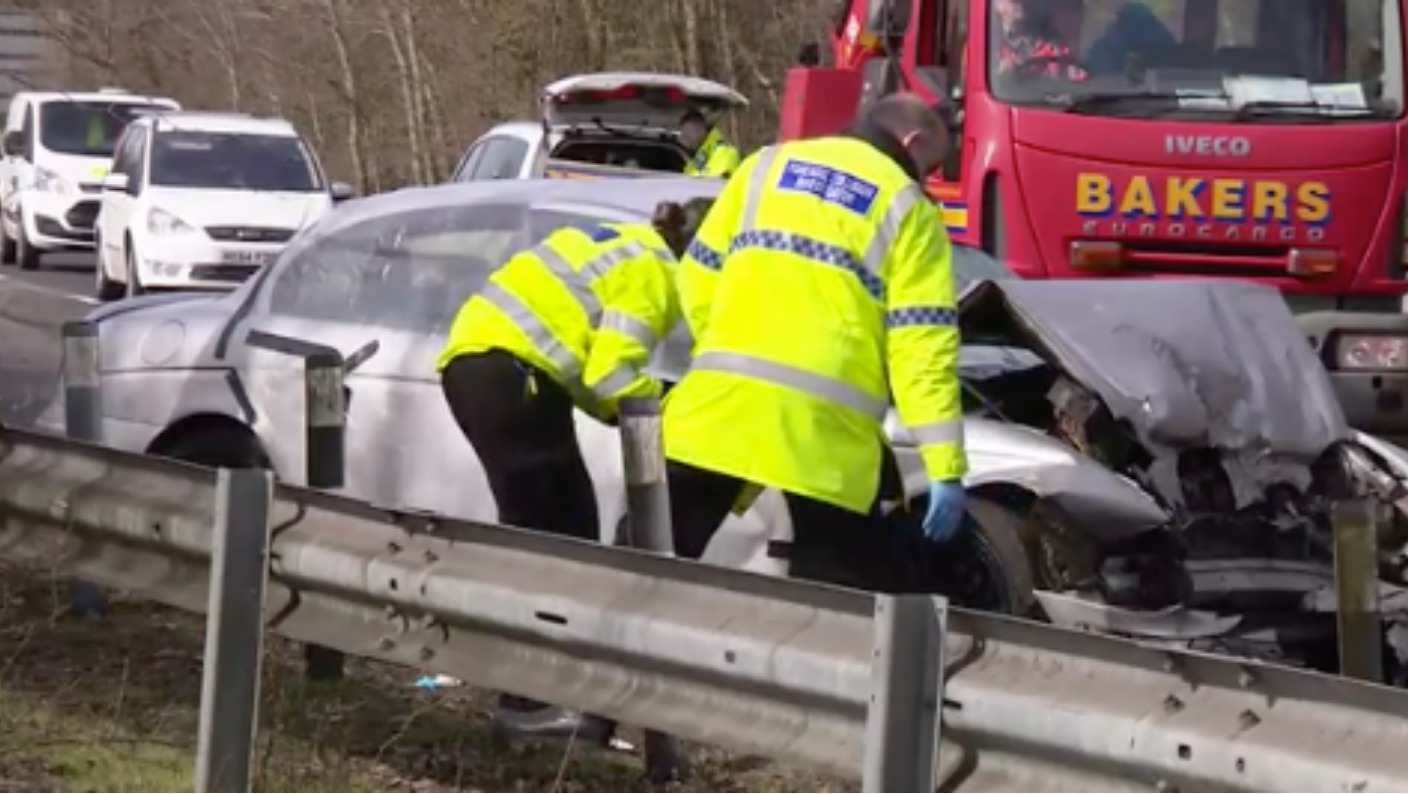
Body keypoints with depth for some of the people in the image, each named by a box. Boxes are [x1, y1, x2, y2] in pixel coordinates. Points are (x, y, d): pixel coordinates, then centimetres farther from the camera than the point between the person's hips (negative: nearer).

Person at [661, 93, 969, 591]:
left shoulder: (768, 164, 20)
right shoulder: (909, 209, 8)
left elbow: (698, 278, 15)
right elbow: (922, 344, -2)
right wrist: (946, 467, -6)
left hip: (720, 400, 3)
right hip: (823, 422, -3)